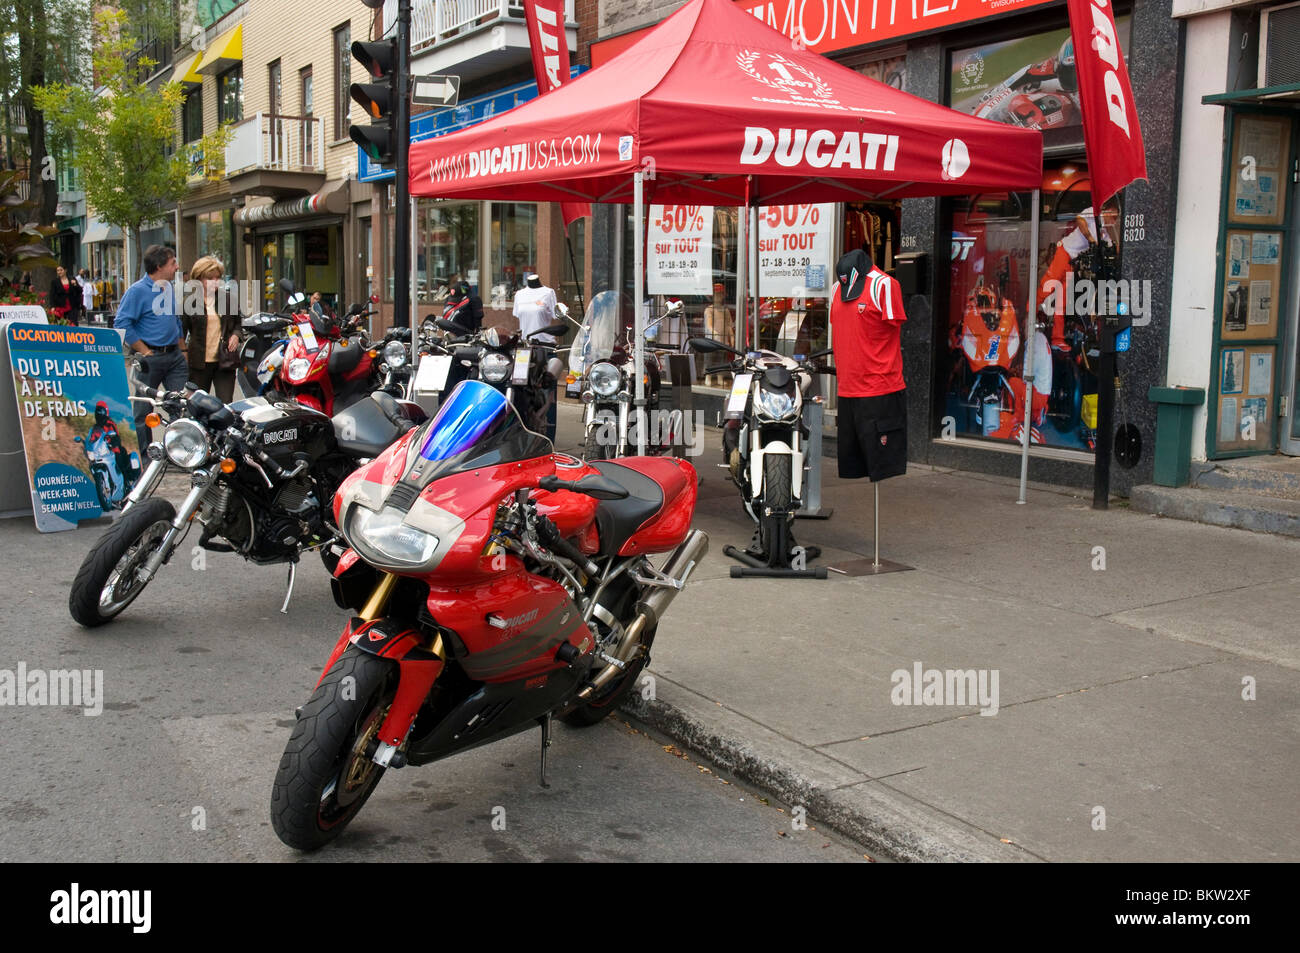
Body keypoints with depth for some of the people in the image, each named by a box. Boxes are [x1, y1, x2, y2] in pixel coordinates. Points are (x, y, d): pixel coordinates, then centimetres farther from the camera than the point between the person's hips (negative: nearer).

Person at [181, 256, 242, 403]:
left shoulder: (229, 298, 7)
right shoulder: (190, 301, 1)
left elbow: (238, 322, 22)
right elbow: (181, 330, 6)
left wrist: (236, 335, 2)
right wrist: (183, 351, -3)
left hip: (224, 362, 1)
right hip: (199, 363, -1)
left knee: (226, 404, -5)